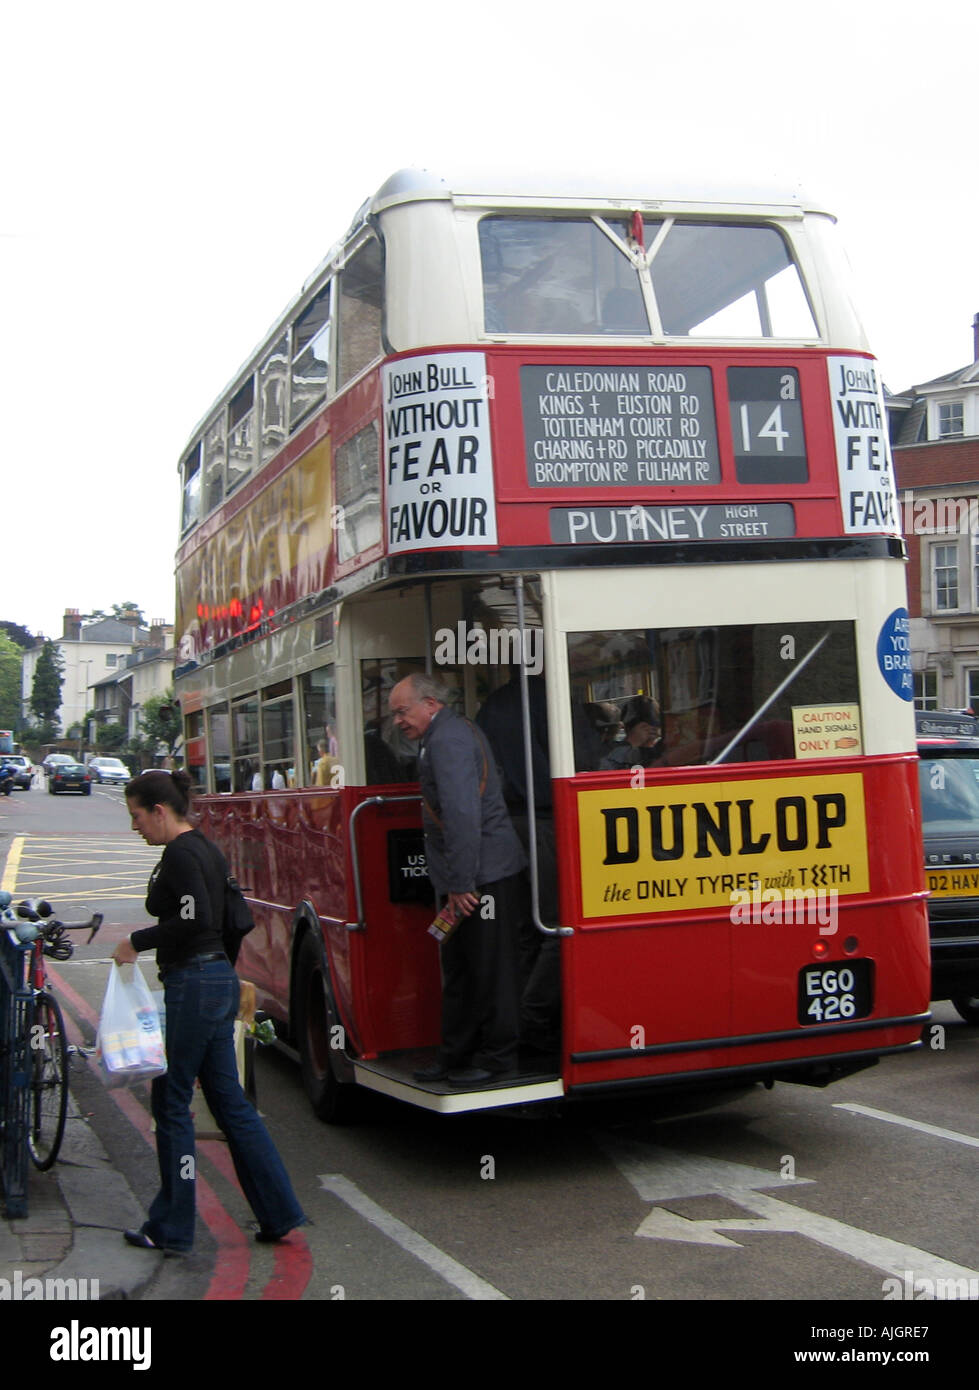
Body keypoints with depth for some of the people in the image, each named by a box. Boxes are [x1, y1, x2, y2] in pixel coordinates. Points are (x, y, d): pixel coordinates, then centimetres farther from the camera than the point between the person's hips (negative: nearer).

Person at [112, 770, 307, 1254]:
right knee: (229, 1101, 12)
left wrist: (137, 942, -16)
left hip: (192, 987, -10)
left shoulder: (180, 855, -15)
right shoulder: (205, 848, 14)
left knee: (171, 1104, 2)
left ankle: (171, 1228, 12)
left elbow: (193, 920, -26)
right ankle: (279, 1214, 15)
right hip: (219, 981, 10)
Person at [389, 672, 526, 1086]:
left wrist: (461, 885, -23)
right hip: (464, 880, 11)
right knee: (458, 972, 15)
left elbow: (462, 815, -24)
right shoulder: (443, 736, 19)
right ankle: (456, 1055, 23)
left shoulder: (448, 738, -15)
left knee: (490, 972, -1)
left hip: (484, 877, -11)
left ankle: (497, 1058, 7)